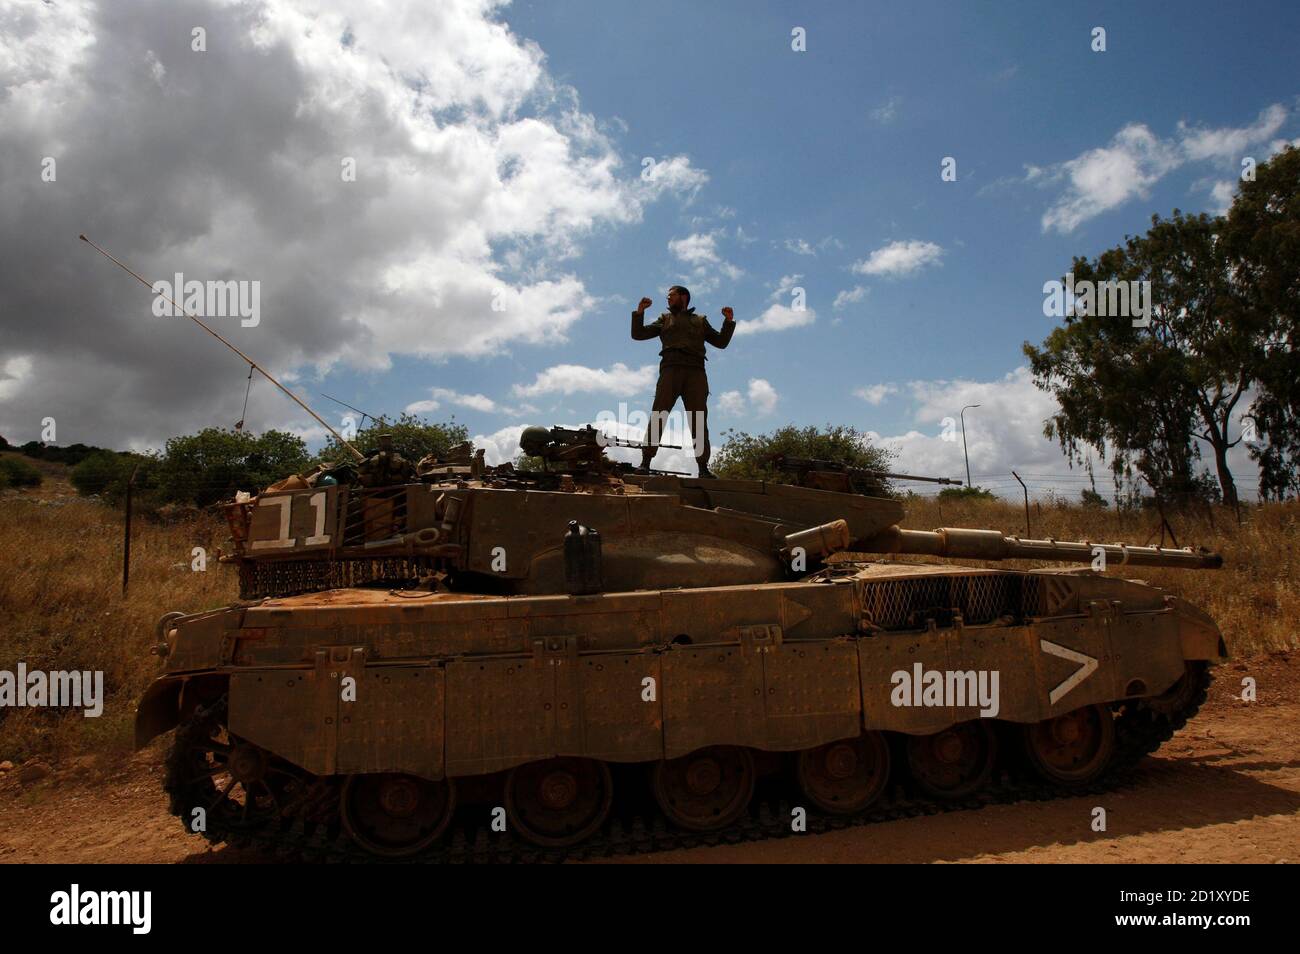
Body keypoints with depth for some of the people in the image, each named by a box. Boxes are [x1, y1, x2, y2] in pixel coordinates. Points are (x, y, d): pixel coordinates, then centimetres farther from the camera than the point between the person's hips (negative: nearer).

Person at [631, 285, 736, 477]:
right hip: (671, 369, 0)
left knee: (699, 420, -8)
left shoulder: (700, 321, 29)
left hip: (695, 372, 1)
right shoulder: (665, 319, 28)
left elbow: (721, 342, 24)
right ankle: (645, 463, -19)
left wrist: (729, 321, 10)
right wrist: (639, 312, 9)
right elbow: (638, 334, 21)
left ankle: (703, 468, -12)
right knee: (658, 416, -14)